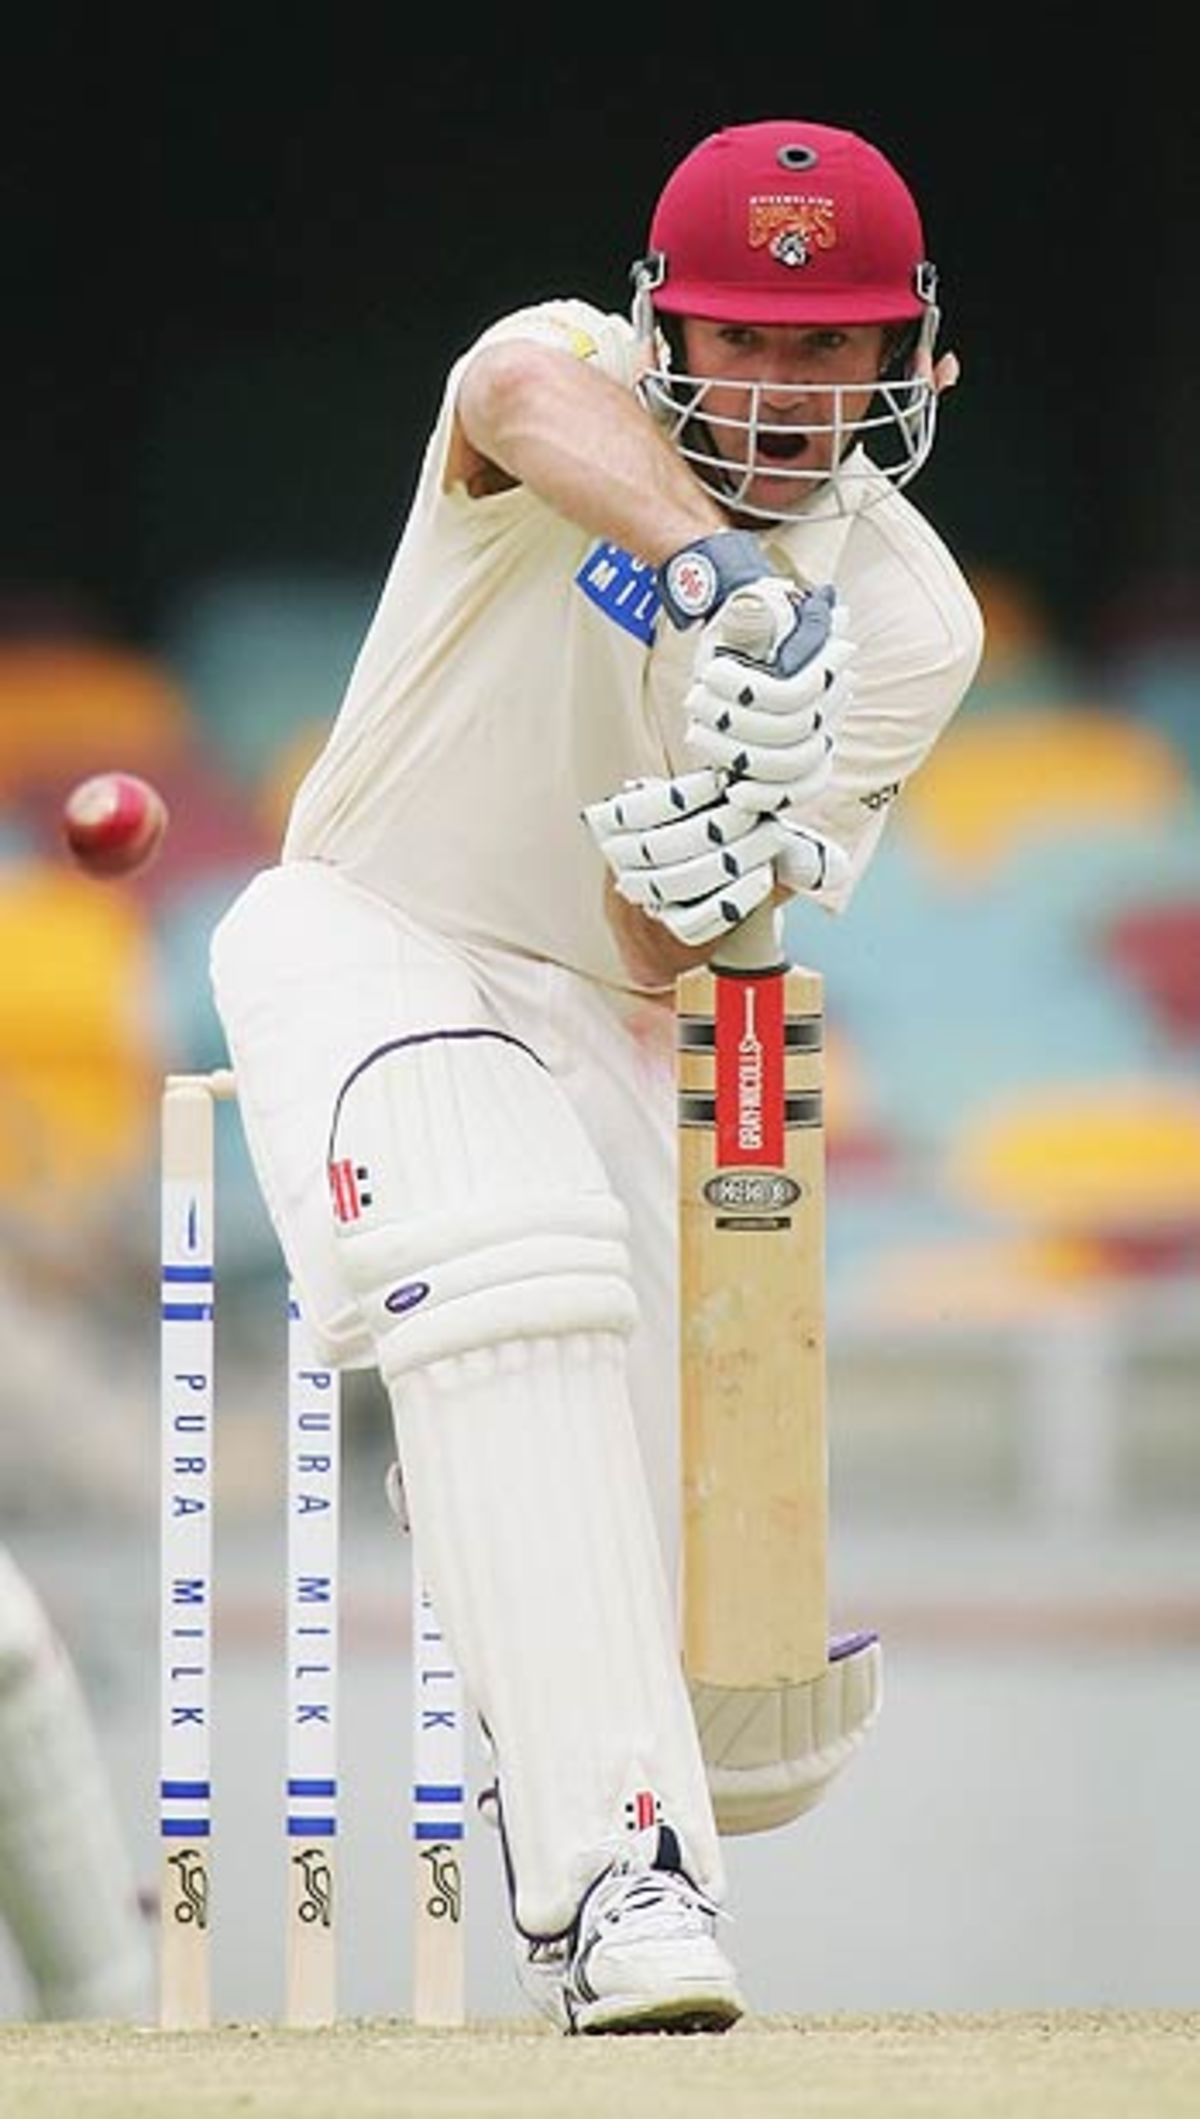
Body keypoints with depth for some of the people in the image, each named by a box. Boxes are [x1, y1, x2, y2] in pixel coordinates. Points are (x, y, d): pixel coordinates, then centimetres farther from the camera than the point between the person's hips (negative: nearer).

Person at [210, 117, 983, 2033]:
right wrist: (722, 573, -58)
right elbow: (540, 401, -40)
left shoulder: (910, 620, -3)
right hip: (366, 944, -3)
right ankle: (619, 1871, -45)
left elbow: (658, 964, -12)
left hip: (593, 1024, 4)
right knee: (513, 1258, -39)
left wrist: (707, 888, -36)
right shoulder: (572, 373, -10)